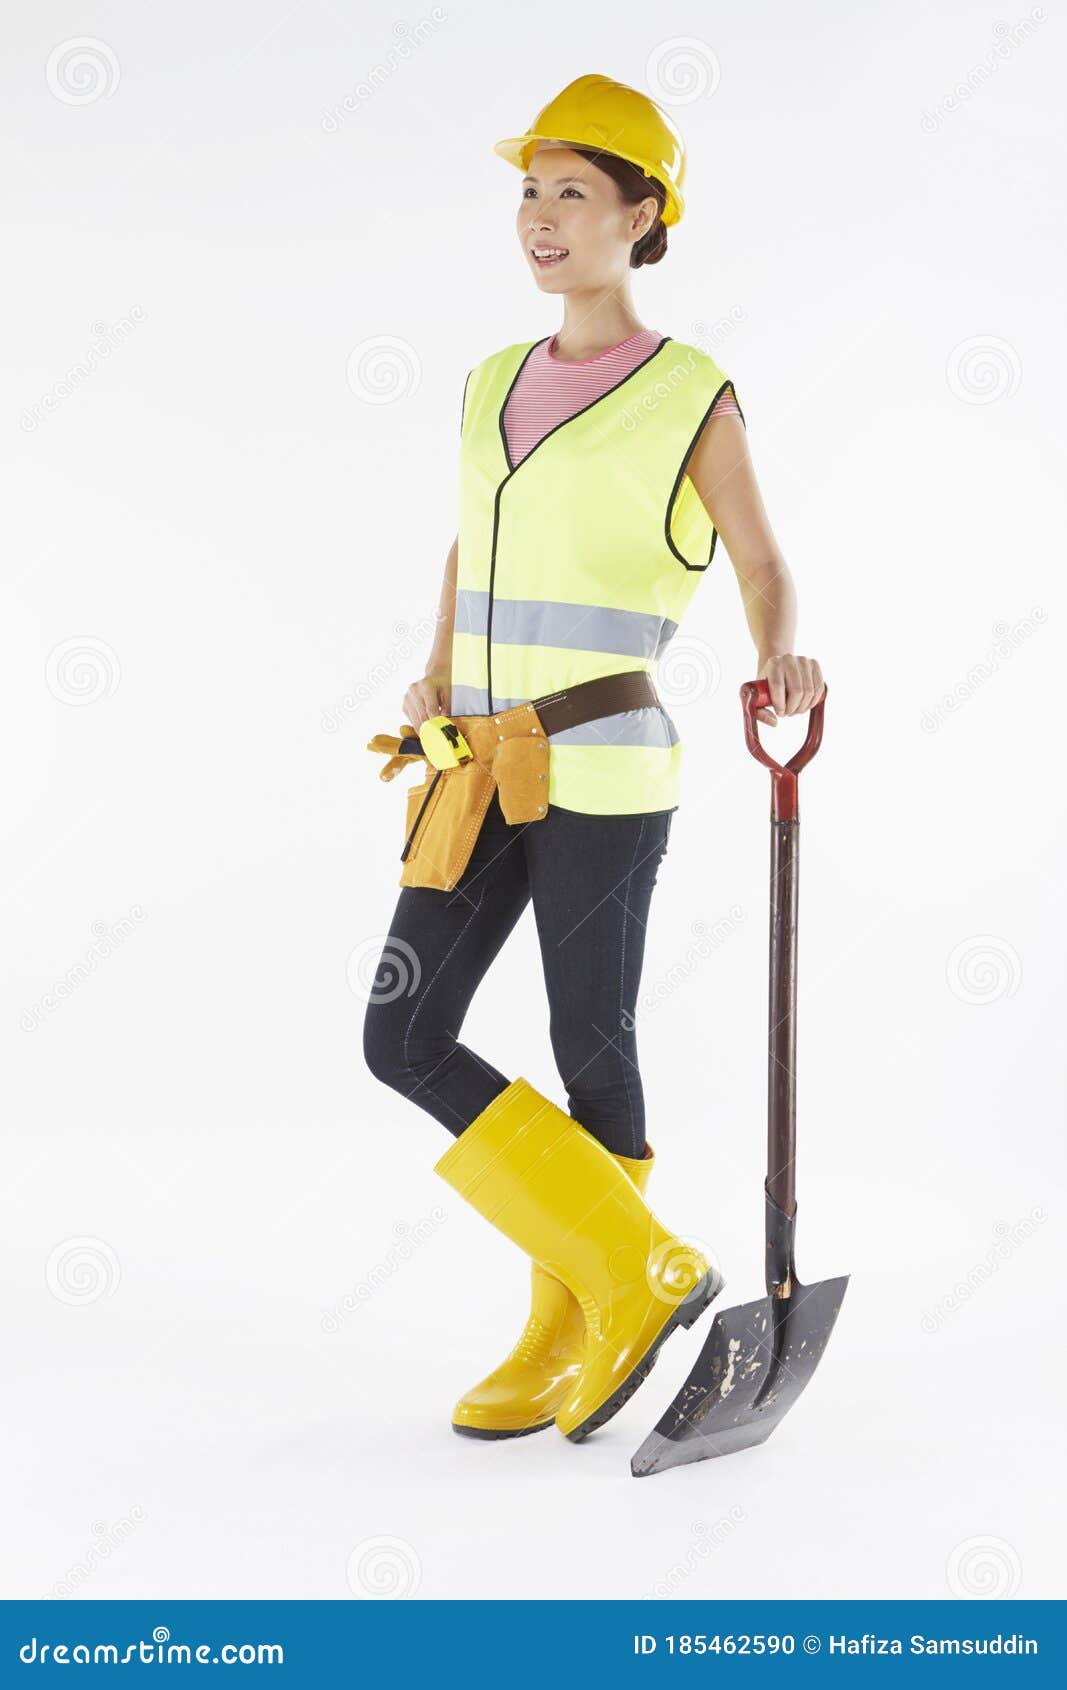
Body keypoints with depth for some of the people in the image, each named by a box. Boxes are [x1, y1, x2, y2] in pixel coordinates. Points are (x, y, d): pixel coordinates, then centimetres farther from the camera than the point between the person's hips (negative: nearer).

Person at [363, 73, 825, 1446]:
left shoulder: (690, 398, -3)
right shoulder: (495, 387, 14)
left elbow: (763, 566, 2)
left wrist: (782, 666, -18)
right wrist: (436, 683, 12)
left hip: (604, 774, -6)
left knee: (591, 1060, 1)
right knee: (404, 1041, 2)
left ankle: (570, 1335, 20)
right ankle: (641, 1271, 12)